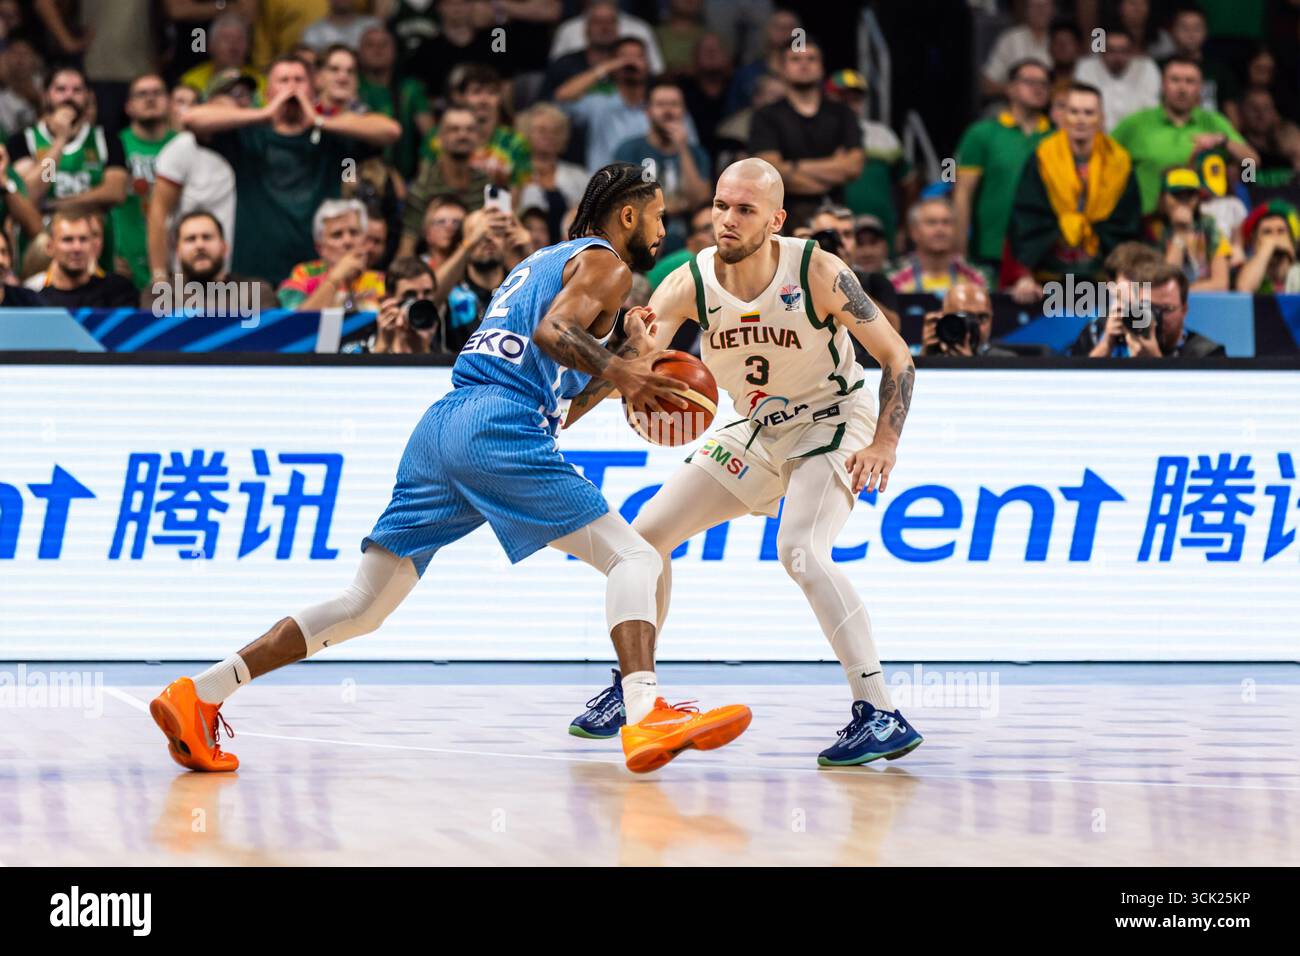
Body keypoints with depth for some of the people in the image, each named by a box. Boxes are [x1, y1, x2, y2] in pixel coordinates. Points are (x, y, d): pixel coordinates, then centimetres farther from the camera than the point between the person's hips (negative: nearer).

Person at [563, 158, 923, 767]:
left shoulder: (818, 273, -25)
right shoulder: (689, 285, -16)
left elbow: (897, 358, -15)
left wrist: (883, 444, -27)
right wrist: (561, 416, -42)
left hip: (831, 423, -6)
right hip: (756, 431, 6)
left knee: (801, 551, -30)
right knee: (647, 532, 4)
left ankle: (880, 715, -30)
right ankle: (632, 689, 23)